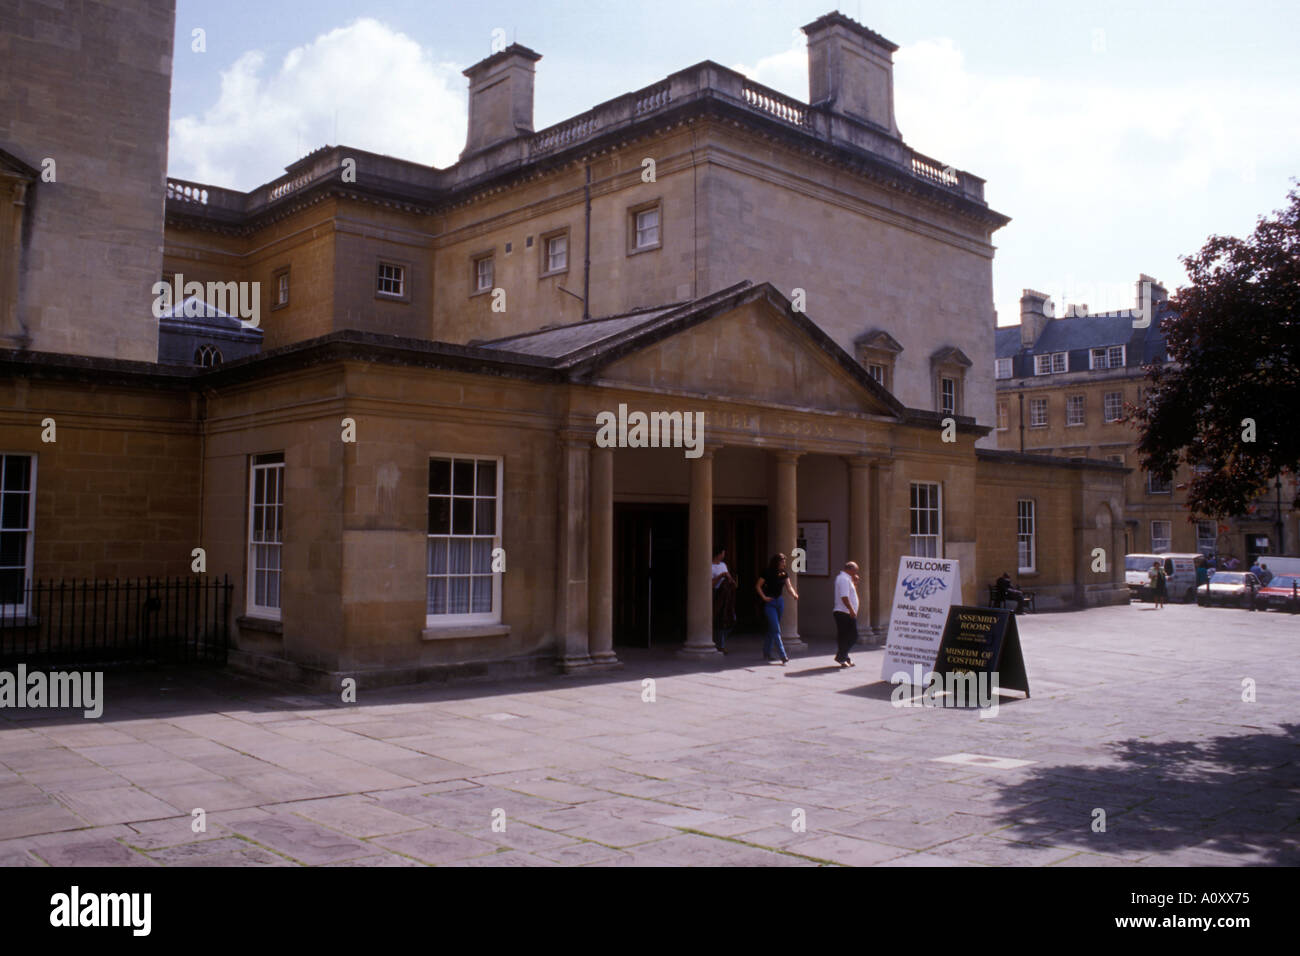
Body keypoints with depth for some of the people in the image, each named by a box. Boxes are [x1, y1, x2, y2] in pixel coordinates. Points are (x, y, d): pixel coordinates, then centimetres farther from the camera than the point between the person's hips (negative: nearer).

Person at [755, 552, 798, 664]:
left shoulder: (784, 574, 5)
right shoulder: (768, 573, -8)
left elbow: (789, 586, -5)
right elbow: (758, 586, -2)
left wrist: (794, 595, -24)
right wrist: (764, 597, -12)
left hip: (780, 601, 6)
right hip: (770, 602, -6)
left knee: (772, 629, 13)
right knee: (776, 629, -11)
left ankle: (767, 653, 24)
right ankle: (782, 656, -16)